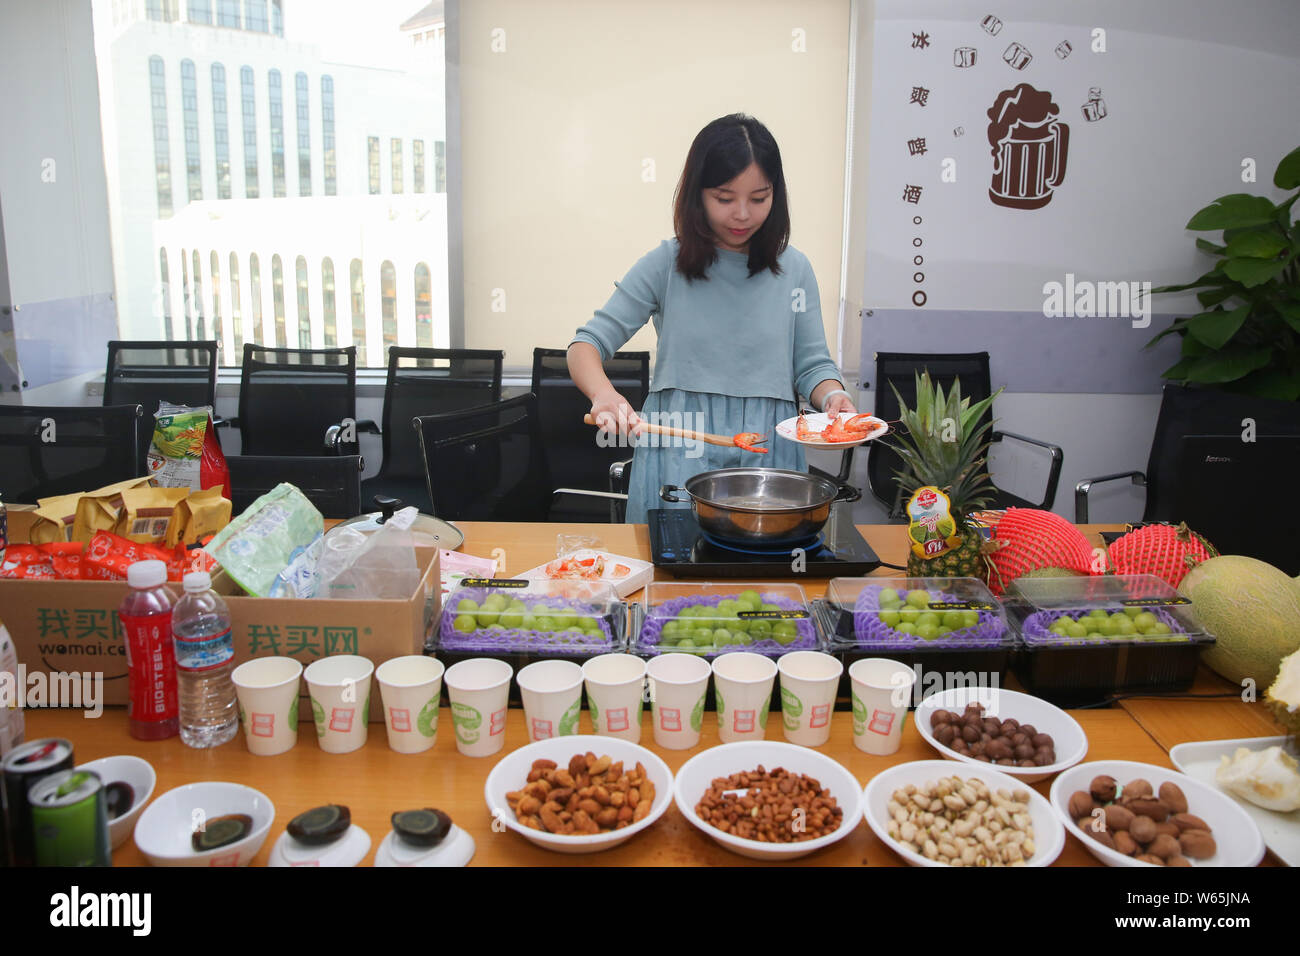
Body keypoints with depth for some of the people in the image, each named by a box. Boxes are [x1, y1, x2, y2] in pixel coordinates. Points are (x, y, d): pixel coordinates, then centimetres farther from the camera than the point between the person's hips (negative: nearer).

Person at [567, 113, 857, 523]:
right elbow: (587, 345, -5)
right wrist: (604, 394, -26)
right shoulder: (665, 265, -2)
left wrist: (833, 396, -14)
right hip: (678, 454, -1)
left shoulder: (794, 269, 4)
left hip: (768, 456, 2)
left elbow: (811, 364, 8)